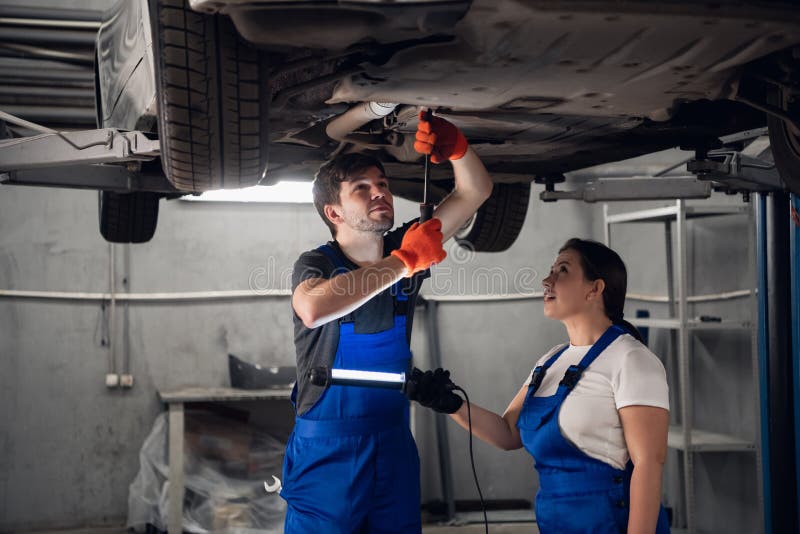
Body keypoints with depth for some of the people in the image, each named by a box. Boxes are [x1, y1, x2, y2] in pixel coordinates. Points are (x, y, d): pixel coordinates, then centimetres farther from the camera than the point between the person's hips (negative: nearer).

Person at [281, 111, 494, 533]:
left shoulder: (405, 248, 3)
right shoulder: (317, 264, -10)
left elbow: (474, 192, 1)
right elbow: (314, 309, -35)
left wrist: (456, 147, -21)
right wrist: (403, 262, -31)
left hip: (394, 445, 4)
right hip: (327, 450, -4)